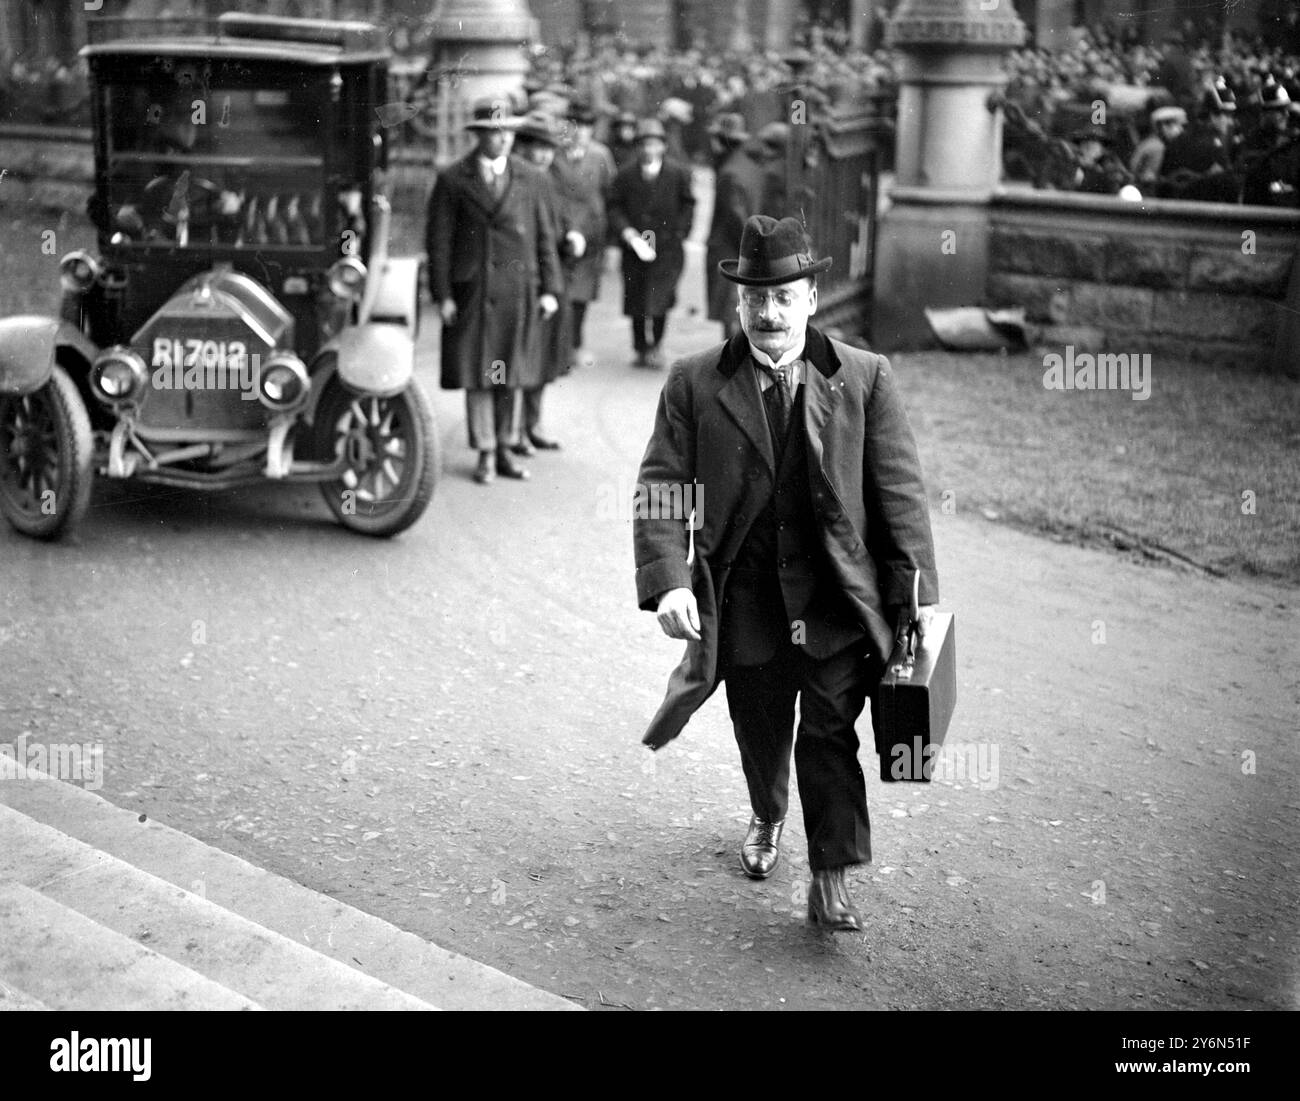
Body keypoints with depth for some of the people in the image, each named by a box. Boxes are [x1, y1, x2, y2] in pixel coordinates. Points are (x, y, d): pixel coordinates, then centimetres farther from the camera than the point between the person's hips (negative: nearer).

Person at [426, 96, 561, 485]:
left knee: (509, 374, 8)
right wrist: (442, 294, -6)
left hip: (517, 289, 2)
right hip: (471, 291, -2)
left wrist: (549, 288, 3)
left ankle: (505, 450, 18)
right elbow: (438, 240, -1)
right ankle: (485, 454, 9)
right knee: (477, 374, 1)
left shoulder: (529, 178, 7)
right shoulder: (452, 180, 0)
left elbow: (544, 236, 9)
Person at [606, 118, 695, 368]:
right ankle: (641, 349, 18)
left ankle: (655, 346, 8)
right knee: (636, 301, 4)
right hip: (634, 247, 2)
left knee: (660, 301, -10)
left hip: (667, 248, -2)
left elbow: (688, 206, 7)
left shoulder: (679, 174, 2)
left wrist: (677, 233, -3)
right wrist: (626, 231, -10)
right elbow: (615, 207, 5)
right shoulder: (625, 176, 4)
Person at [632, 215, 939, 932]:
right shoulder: (694, 383, -3)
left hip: (838, 598, -1)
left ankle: (831, 880, 8)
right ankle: (767, 818, 48)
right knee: (760, 731, 18)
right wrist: (668, 582, -22)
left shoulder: (864, 379, -2)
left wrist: (918, 593, -5)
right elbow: (661, 488, -7)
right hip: (746, 598, 1)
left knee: (830, 734, -5)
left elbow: (899, 491, -1)